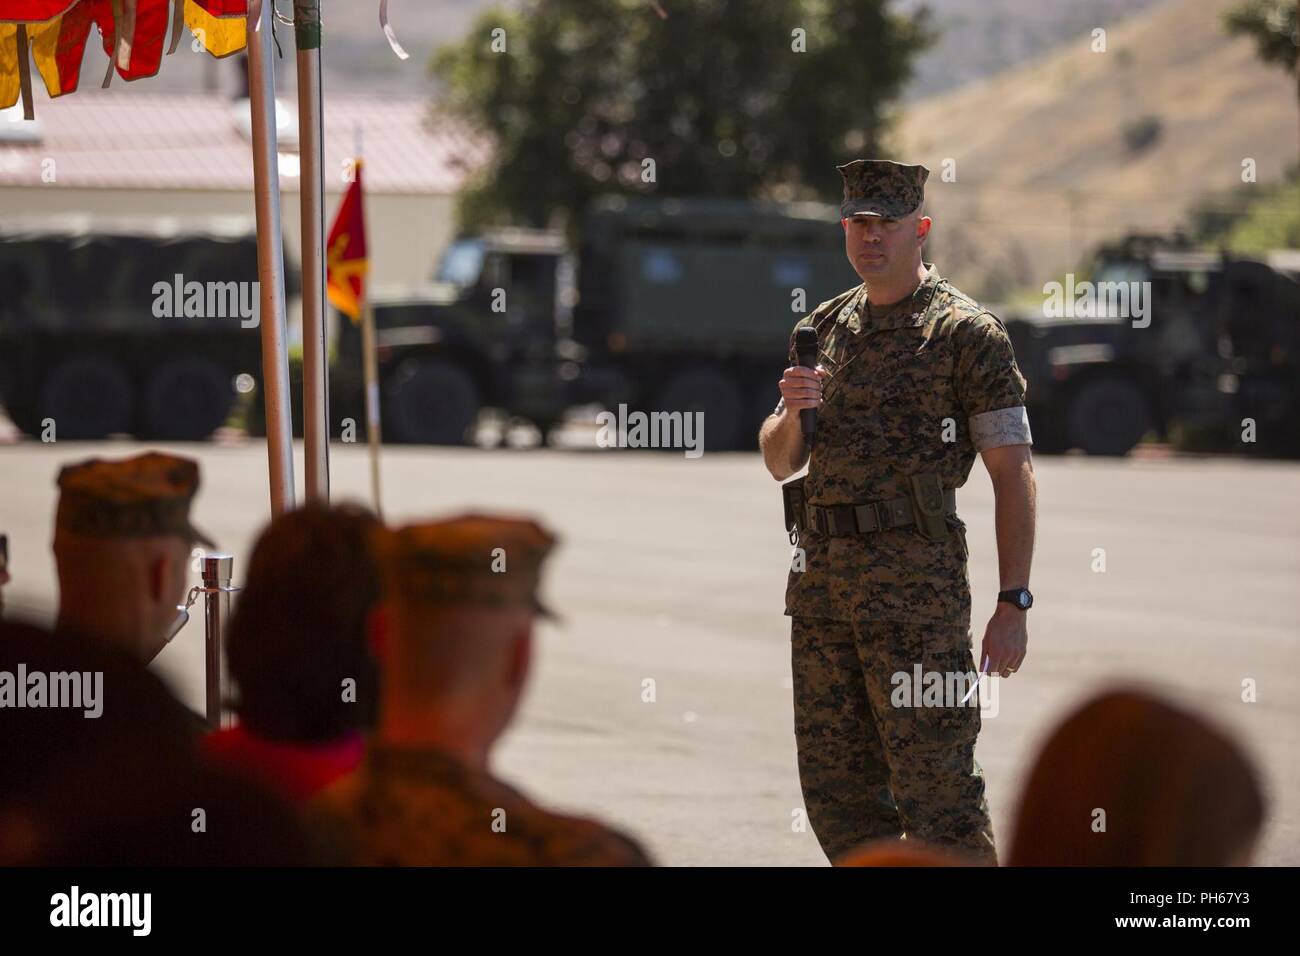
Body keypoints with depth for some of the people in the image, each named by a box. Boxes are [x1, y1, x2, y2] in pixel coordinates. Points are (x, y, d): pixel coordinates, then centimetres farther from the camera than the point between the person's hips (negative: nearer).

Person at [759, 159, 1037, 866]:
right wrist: (792, 412, -6)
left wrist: (1013, 604, -13)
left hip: (916, 580, -7)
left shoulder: (967, 332, -5)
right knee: (835, 787, 9)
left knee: (936, 784, -8)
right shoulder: (822, 329, 14)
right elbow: (780, 463, 18)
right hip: (821, 577, 7)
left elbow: (1013, 473, -7)